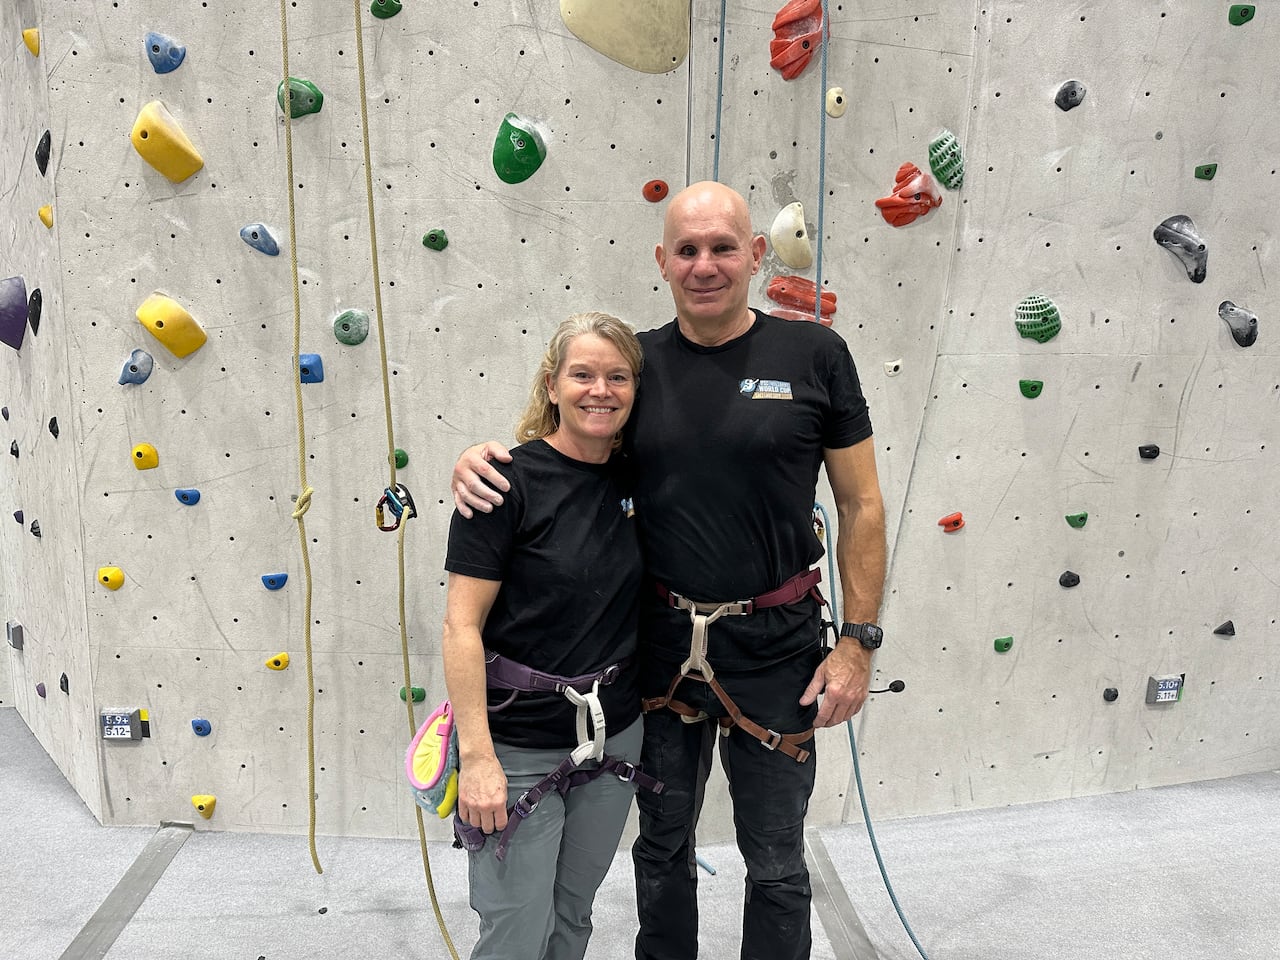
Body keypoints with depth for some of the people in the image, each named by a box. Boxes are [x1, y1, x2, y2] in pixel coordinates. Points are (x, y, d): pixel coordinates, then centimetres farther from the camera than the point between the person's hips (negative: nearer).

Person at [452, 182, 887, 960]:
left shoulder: (813, 354, -7)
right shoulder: (637, 362, 0)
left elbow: (862, 506, -3)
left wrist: (860, 641, -7)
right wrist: (476, 457, -13)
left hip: (775, 643, -2)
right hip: (661, 641, 3)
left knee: (775, 863, 16)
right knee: (664, 848, 22)